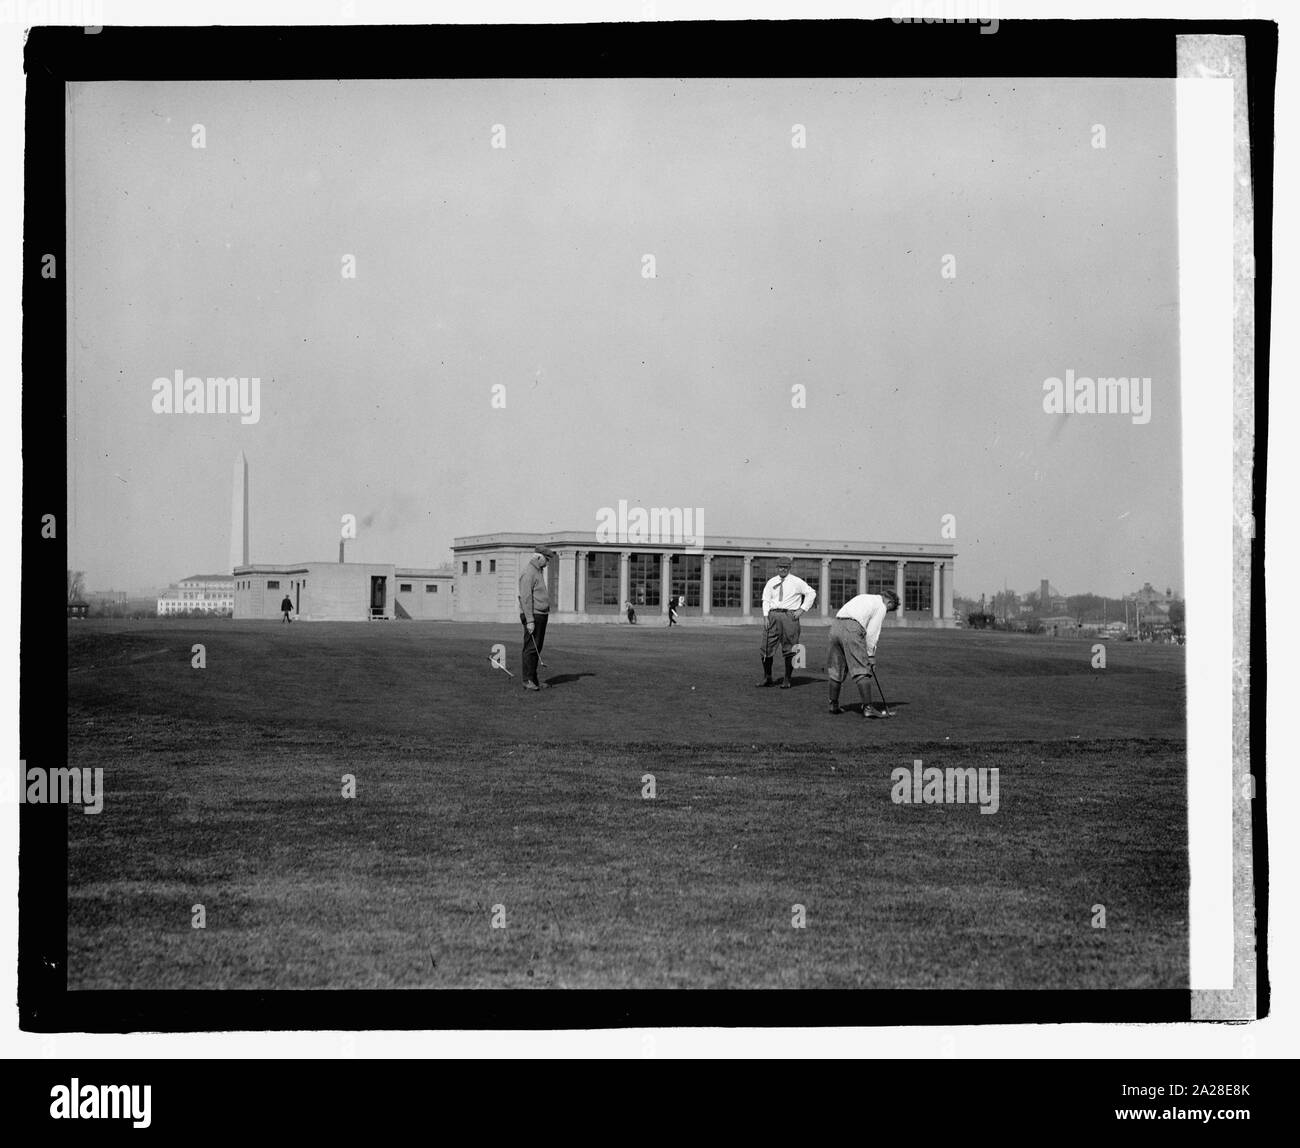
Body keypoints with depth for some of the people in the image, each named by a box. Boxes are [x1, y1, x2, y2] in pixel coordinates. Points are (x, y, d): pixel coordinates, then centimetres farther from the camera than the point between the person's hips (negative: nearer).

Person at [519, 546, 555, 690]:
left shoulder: (538, 572, 19)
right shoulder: (528, 573, -13)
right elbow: (525, 598, -18)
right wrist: (530, 620, -22)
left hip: (541, 615, 10)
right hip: (532, 615, -10)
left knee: (537, 649, 10)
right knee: (530, 648, -8)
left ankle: (534, 680, 12)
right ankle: (527, 680, -7)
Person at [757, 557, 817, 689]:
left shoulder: (797, 582, 3)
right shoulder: (771, 583, 12)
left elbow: (811, 593, 7)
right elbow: (766, 600, 10)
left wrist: (802, 609, -1)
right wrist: (766, 617, -3)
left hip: (790, 616, -3)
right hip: (773, 615, 3)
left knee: (789, 649, -1)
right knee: (767, 647, -2)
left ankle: (787, 679, 7)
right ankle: (767, 677, 11)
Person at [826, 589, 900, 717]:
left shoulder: (863, 597, 31)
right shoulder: (881, 607, 9)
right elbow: (872, 633, 1)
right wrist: (871, 656, 8)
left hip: (836, 625, 7)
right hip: (852, 629, -7)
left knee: (836, 669, 16)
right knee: (862, 670, -5)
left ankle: (834, 705, 22)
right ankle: (867, 707, -9)